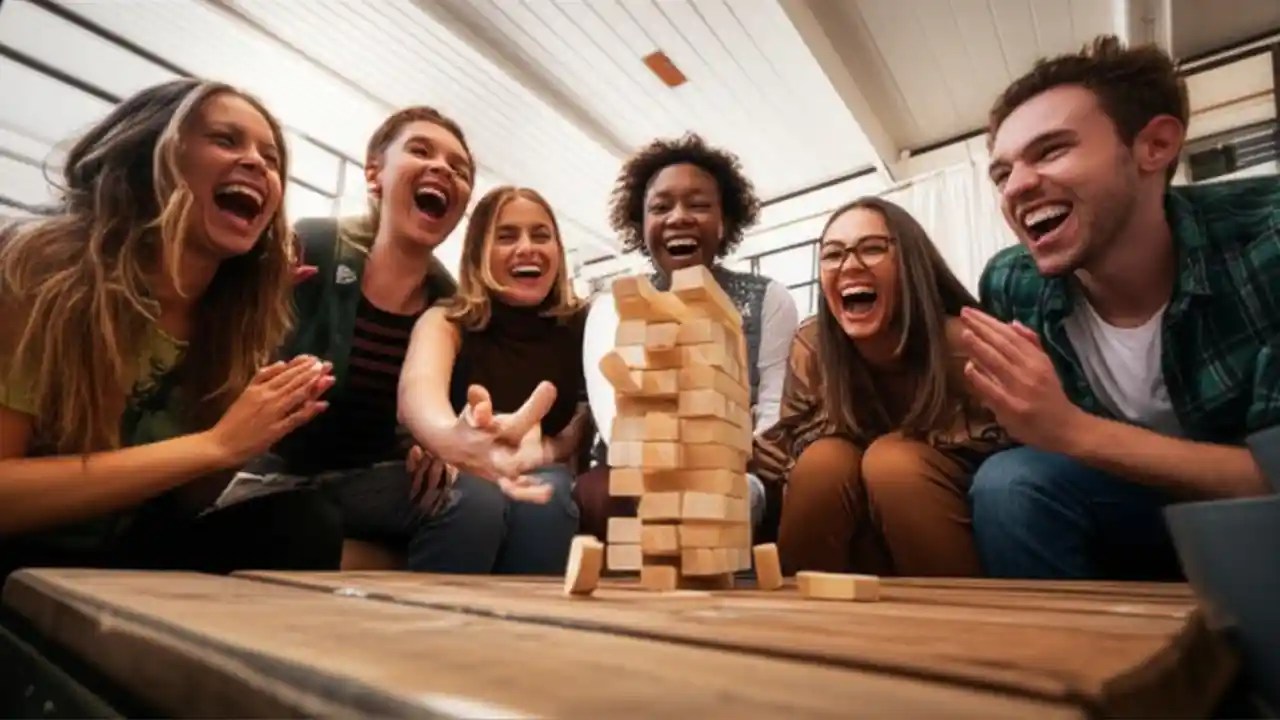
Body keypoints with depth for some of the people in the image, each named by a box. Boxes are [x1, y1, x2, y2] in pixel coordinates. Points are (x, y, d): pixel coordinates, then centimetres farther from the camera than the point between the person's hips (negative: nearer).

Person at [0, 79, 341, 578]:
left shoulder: (235, 316, -5)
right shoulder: (45, 266, -19)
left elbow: (180, 502, -1)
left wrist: (265, 428, -19)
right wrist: (217, 444, -28)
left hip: (120, 559, 5)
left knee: (302, 527, -18)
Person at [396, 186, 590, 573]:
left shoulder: (581, 328, -2)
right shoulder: (447, 321, -9)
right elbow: (418, 385, -32)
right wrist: (452, 439, -57)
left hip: (544, 490, 1)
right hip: (458, 493, -1)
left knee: (548, 492, -31)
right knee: (476, 496, -33)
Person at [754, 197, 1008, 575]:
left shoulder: (960, 344, -21)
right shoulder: (811, 346, -10)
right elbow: (791, 443, -6)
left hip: (958, 532, -2)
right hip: (855, 538, 2)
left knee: (892, 460, -28)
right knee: (824, 460, -26)